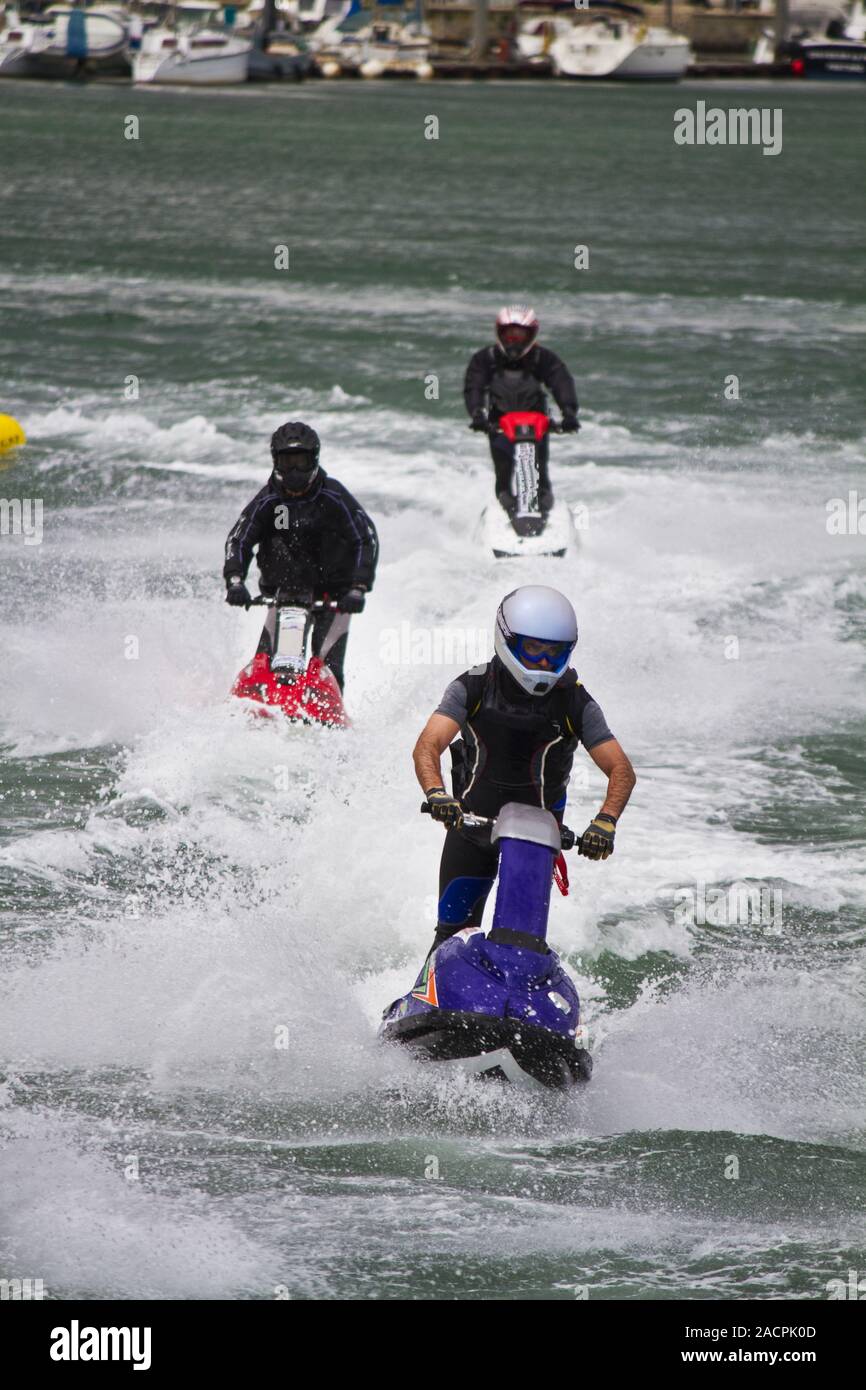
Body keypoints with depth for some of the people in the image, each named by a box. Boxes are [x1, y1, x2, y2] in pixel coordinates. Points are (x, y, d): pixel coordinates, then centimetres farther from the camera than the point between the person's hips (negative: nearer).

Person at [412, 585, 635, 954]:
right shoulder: (473, 688, -13)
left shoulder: (574, 703, -12)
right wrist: (436, 793, -48)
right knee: (454, 932, 0)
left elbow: (621, 771, -17)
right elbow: (427, 746, -26)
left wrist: (605, 821, -37)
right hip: (471, 823, 0)